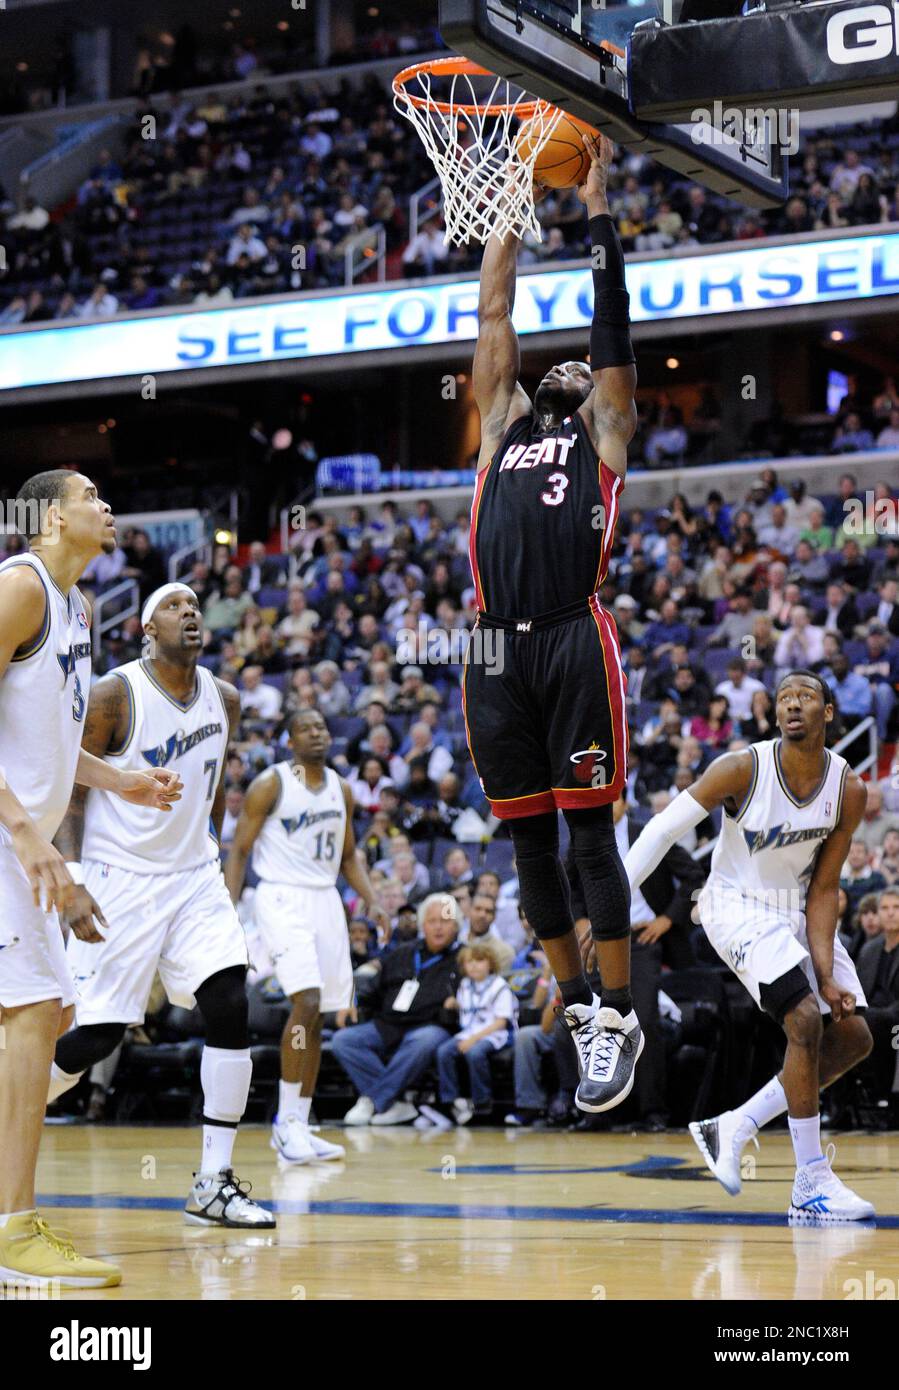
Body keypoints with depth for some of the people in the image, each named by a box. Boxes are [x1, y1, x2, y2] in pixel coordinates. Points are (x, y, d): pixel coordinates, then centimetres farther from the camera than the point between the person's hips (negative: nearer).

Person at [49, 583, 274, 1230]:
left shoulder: (224, 700, 5)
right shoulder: (113, 697, -12)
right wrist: (74, 876, -15)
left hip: (193, 876, 5)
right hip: (119, 880, -5)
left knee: (231, 1008, -12)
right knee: (97, 1034, -6)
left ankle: (213, 1185, -7)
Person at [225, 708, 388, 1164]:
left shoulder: (341, 790, 12)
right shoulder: (270, 784, -5)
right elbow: (239, 852, -5)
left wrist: (371, 901, 6)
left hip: (326, 900, 7)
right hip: (283, 899, -7)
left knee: (316, 1016, 6)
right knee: (306, 1001, -22)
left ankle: (297, 1127, 13)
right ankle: (286, 1120, -15)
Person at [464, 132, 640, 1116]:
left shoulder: (603, 432, 16)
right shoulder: (502, 427, 25)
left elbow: (610, 322, 11)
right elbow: (492, 316, 25)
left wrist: (597, 210, 13)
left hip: (573, 643, -4)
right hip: (496, 647, 4)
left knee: (588, 826, -5)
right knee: (528, 834, 7)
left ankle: (617, 1017, -3)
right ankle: (574, 1001, 17)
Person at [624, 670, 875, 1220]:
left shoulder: (850, 791, -12)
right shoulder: (743, 770, -23)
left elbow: (823, 890, -9)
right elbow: (664, 829, -17)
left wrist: (826, 974, -17)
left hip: (799, 910, 6)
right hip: (738, 907, -6)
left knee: (854, 1038, -1)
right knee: (805, 1021, -23)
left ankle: (734, 1128, 9)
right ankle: (811, 1184, -17)